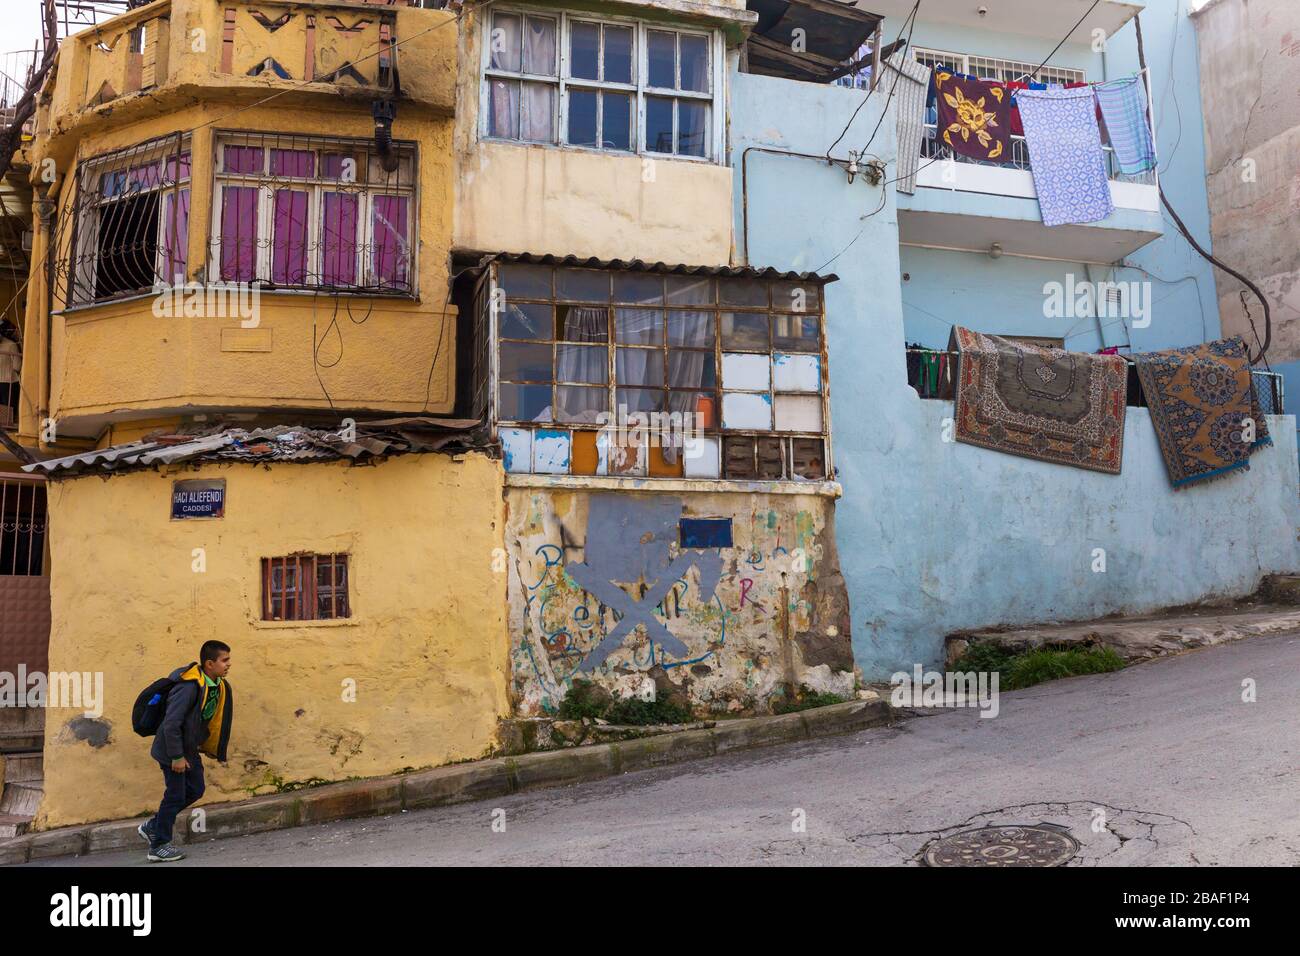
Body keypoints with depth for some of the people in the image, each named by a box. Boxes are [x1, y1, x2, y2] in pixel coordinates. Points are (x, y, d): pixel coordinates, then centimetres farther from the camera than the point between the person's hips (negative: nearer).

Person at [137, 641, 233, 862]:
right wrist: (176, 757, -22)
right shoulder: (189, 687, -29)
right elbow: (171, 724, -28)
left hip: (190, 749, 9)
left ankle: (152, 826, 30)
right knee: (175, 796, 2)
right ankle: (159, 847, 17)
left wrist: (210, 748, 16)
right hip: (172, 750, -9)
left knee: (195, 790, 16)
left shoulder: (218, 685, -1)